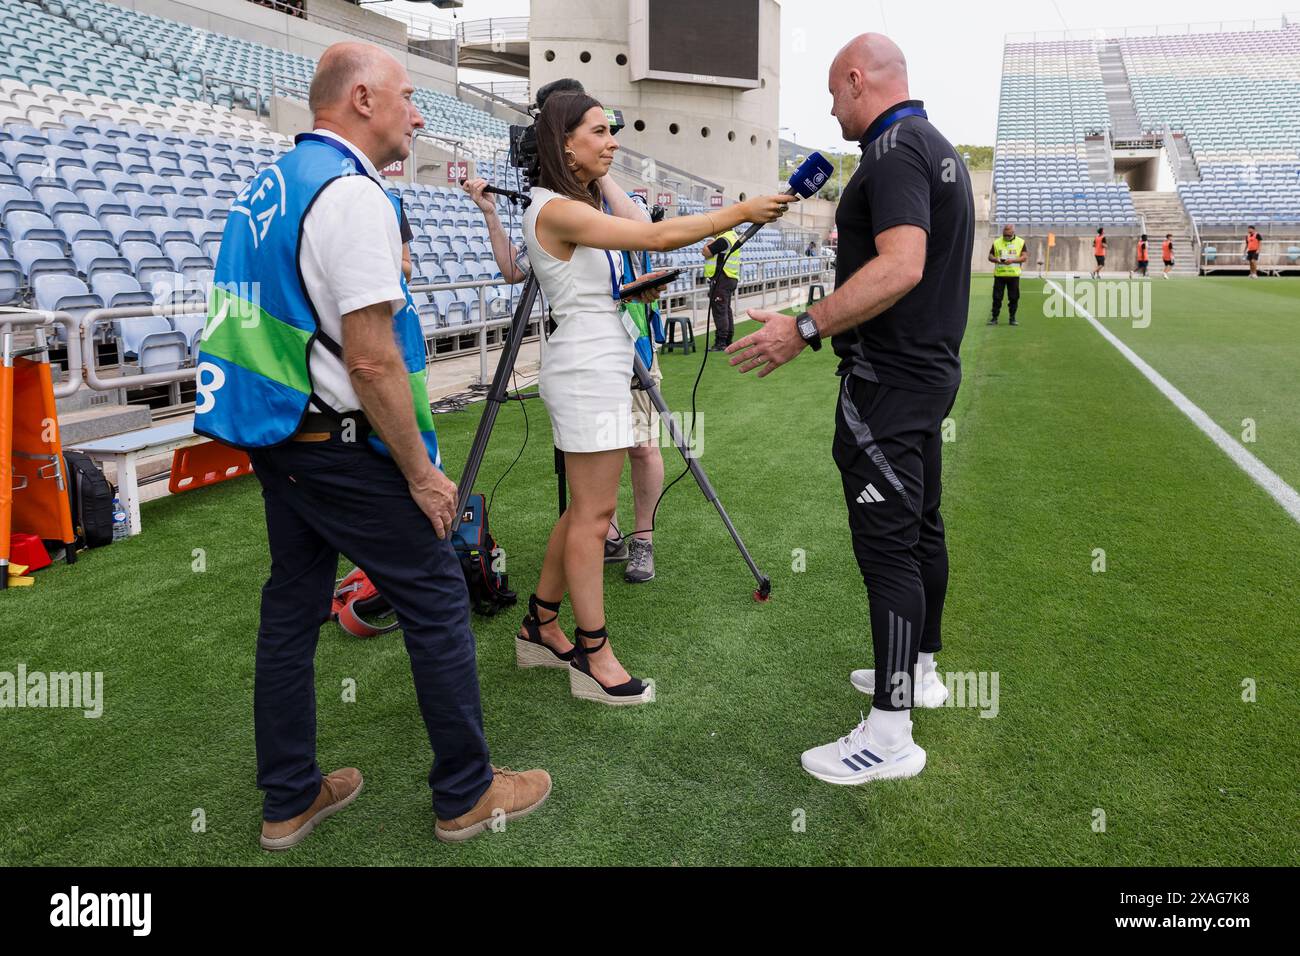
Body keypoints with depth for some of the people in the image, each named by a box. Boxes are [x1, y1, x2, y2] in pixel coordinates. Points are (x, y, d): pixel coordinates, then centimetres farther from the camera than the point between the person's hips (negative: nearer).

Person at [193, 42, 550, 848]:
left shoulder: (270, 185, 13)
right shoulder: (351, 191, -16)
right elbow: (372, 362, -21)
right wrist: (421, 472, -13)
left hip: (275, 434, 10)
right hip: (343, 445, -9)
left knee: (294, 605, 14)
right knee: (437, 599, 1)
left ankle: (289, 800, 27)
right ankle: (466, 794, 14)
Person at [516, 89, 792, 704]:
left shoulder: (579, 204, 17)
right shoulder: (556, 210, -15)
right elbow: (659, 236, -23)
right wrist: (743, 210, -19)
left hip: (602, 367, 10)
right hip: (586, 371, -10)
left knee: (584, 511, 14)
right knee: (593, 514, -5)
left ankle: (541, 630, 26)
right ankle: (594, 660, 5)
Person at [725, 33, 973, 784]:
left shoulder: (894, 151, -15)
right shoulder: (940, 147, 16)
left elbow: (900, 268, -29)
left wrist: (805, 329, -30)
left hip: (889, 380, -11)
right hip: (931, 365, 11)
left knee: (887, 544, -8)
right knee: (921, 526, 17)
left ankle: (891, 732, -2)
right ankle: (919, 670, 32)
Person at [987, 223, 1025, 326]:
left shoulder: (1020, 242, 5)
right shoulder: (996, 242, 8)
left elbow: (1025, 257, -1)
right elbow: (990, 256, 9)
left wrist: (1012, 260, -16)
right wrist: (996, 259, -14)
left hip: (1014, 274, 0)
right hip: (999, 274, 0)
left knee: (1014, 297, 3)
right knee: (997, 297, 0)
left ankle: (1012, 318, 13)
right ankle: (994, 318, 6)